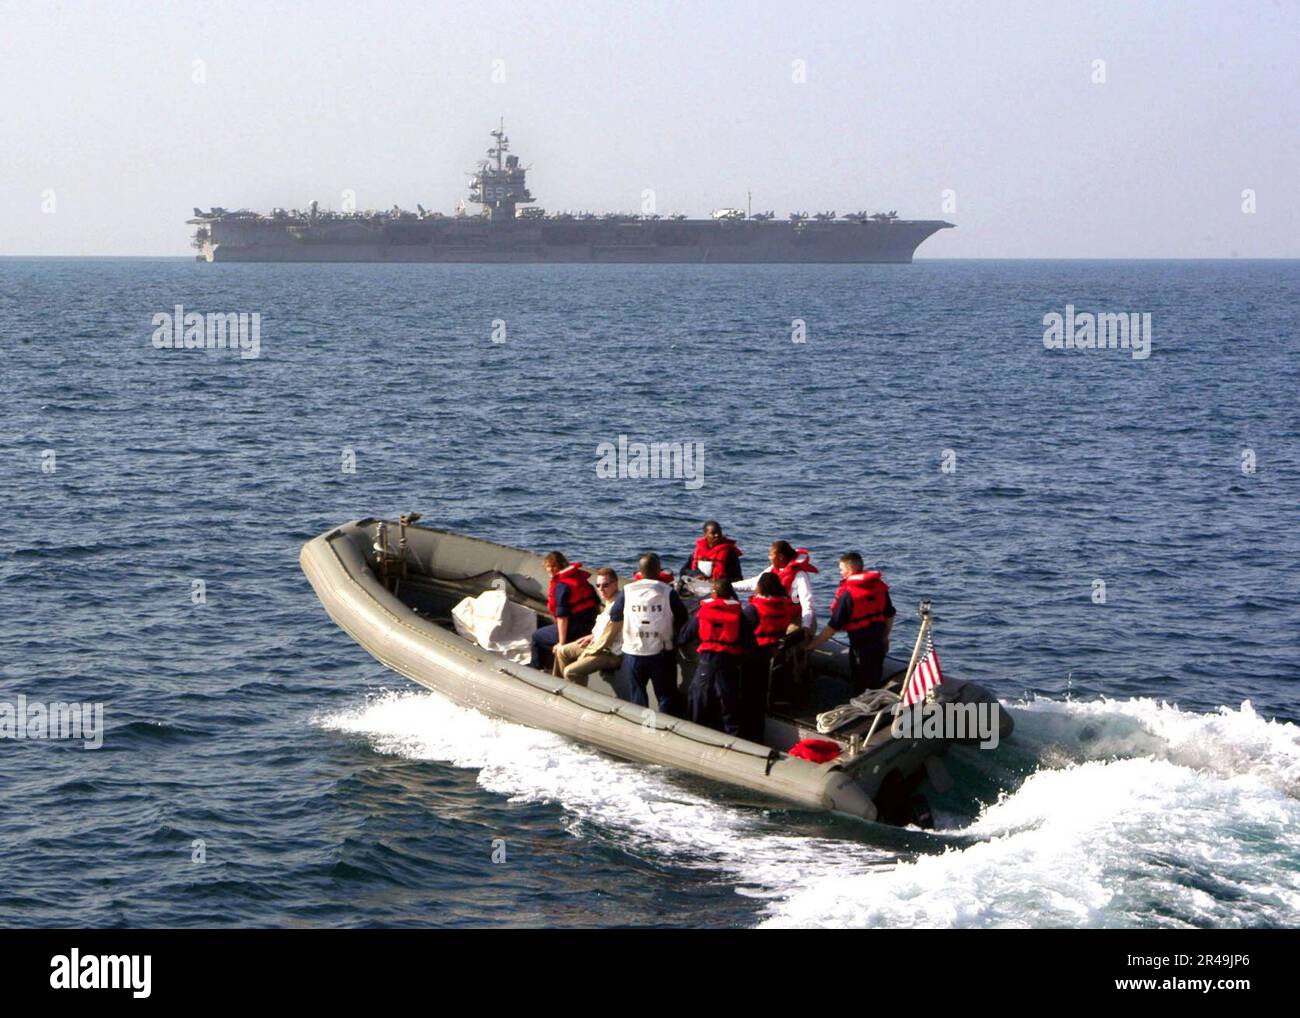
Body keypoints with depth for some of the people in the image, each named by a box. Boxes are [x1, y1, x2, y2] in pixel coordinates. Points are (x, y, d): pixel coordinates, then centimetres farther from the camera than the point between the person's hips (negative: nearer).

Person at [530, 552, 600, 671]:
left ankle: (535, 668, 31)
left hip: (574, 630, -8)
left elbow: (562, 617, -21)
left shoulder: (561, 586, -19)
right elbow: (597, 603, 10)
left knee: (537, 636, 14)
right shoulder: (581, 578, 5)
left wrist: (562, 643, -16)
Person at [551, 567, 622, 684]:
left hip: (611, 654, -11)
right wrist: (592, 636, 8)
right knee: (561, 650, 19)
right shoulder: (609, 601, 3)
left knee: (571, 672, -22)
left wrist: (586, 653, -11)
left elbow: (605, 640, -25)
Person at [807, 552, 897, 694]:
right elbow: (890, 616, 9)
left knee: (859, 687, 8)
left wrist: (813, 644, -9)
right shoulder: (879, 586, -1)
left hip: (860, 646, -6)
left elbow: (833, 627, -18)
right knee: (875, 682, 20)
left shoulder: (847, 594, -20)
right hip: (878, 644, 6)